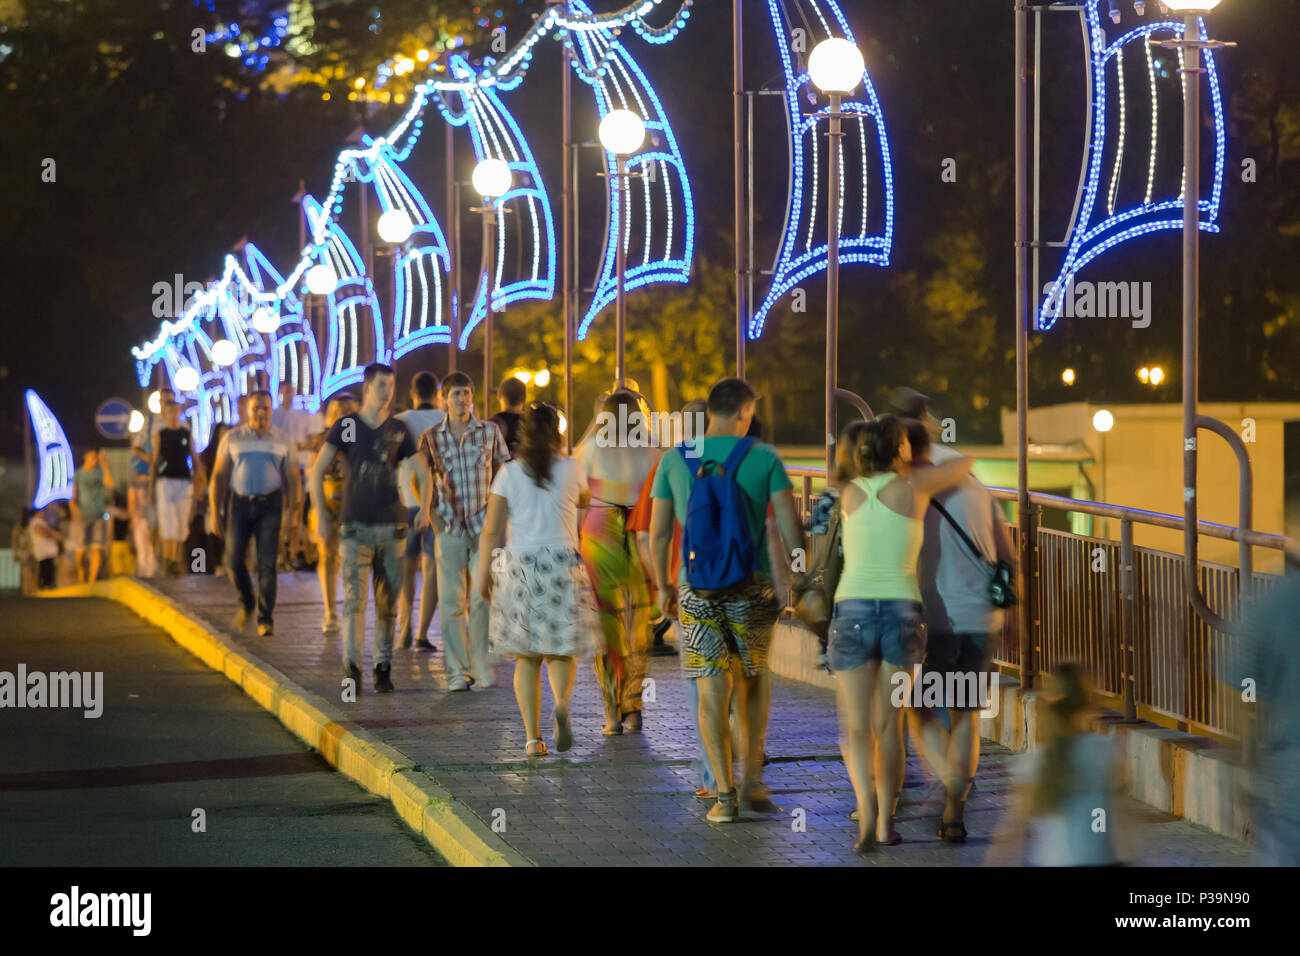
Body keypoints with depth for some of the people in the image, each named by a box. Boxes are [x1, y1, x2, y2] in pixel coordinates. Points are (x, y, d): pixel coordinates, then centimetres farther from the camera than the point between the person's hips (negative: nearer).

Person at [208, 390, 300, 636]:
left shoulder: (282, 440, 7)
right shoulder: (232, 438, 7)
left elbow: (292, 477, 7)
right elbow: (219, 476, 7)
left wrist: (295, 508, -4)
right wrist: (215, 511, 1)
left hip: (269, 505, -1)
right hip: (240, 503, 1)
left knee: (267, 563, -7)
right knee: (235, 559, -4)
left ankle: (265, 619, -4)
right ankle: (246, 604, 22)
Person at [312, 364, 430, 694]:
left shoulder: (397, 429, 8)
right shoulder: (346, 426, 0)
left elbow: (422, 471, 15)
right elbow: (317, 471, 0)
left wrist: (425, 508, -1)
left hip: (391, 525, 3)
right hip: (356, 526, -3)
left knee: (387, 599, 6)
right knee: (354, 595, -13)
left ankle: (383, 667, 14)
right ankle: (351, 667, -16)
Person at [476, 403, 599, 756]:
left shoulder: (509, 473, -2)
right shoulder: (571, 470, 0)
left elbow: (492, 530, -2)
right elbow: (586, 501, 22)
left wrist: (484, 570, 8)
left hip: (520, 566, 0)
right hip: (563, 564, 0)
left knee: (526, 657, 6)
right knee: (561, 650, 8)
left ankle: (533, 736, 0)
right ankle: (562, 703, -23)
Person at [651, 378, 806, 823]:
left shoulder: (675, 460, 3)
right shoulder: (764, 458, -2)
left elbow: (658, 531, 5)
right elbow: (790, 525, -7)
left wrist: (663, 585, 16)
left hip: (697, 587, 0)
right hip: (753, 586, 0)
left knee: (712, 687, 1)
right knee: (754, 678, 18)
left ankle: (725, 793, -2)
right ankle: (752, 781, 18)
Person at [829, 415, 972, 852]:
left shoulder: (850, 493, 8)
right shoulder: (915, 483, 2)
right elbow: (965, 463, 19)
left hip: (853, 614, 0)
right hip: (902, 615, 0)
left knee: (857, 729, 1)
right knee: (888, 726, 15)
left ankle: (867, 808, -25)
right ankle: (886, 824, 14)